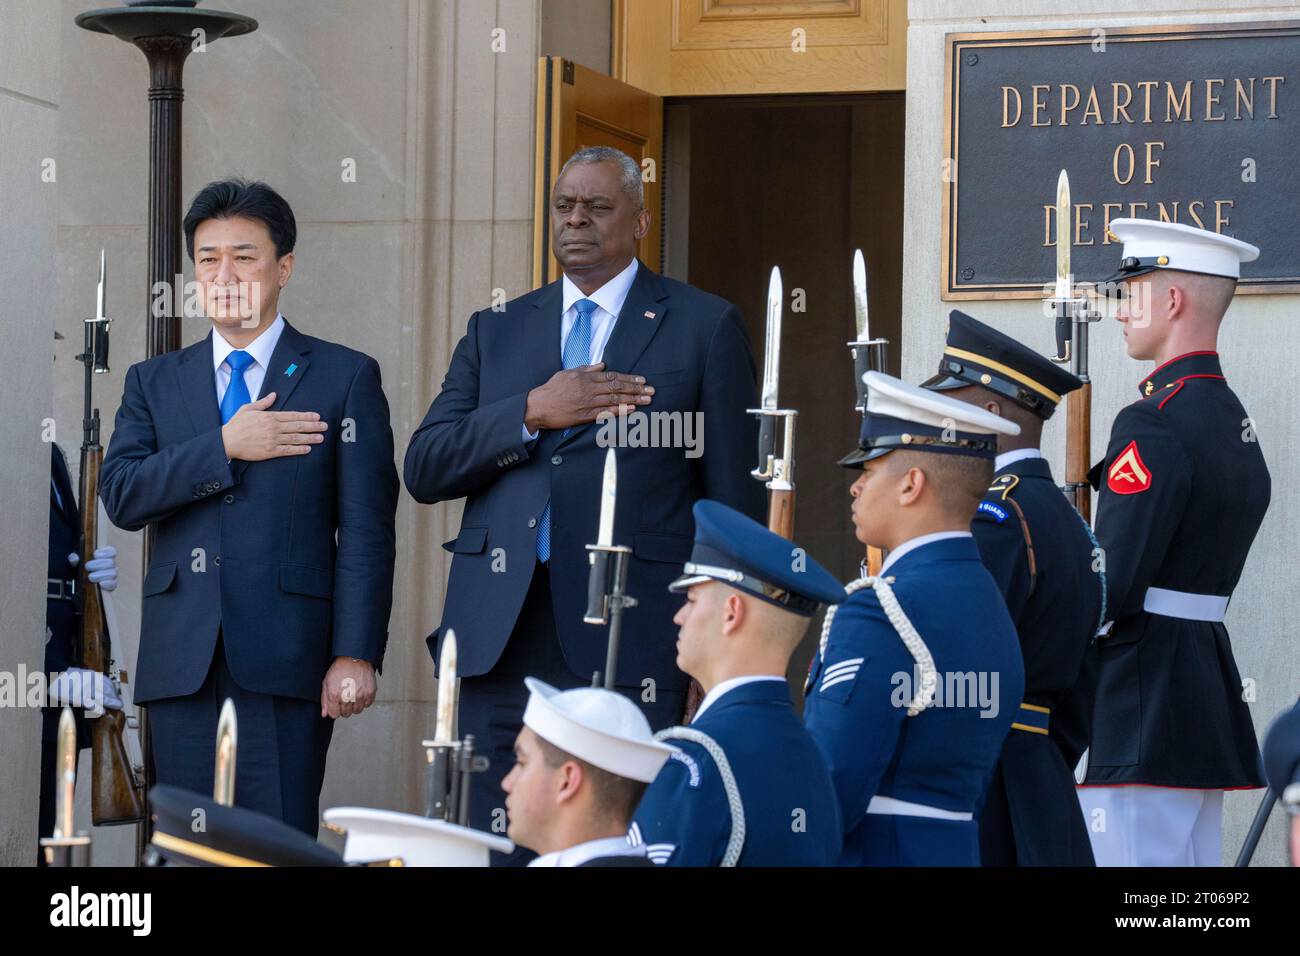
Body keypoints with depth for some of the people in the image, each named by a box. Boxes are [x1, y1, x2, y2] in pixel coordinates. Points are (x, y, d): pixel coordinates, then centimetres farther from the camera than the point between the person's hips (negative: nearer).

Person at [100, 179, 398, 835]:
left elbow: (366, 529, 0)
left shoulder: (345, 377, 6)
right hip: (182, 660, 3)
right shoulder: (154, 382, 16)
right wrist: (224, 447, -8)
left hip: (286, 659, -3)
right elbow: (120, 497, 1)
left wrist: (357, 654, -9)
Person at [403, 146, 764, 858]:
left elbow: (735, 499, 3)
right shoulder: (496, 331, 18)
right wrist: (532, 413, -7)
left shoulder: (705, 329, 7)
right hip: (502, 640, 4)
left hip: (632, 640, -3)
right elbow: (424, 469, 8)